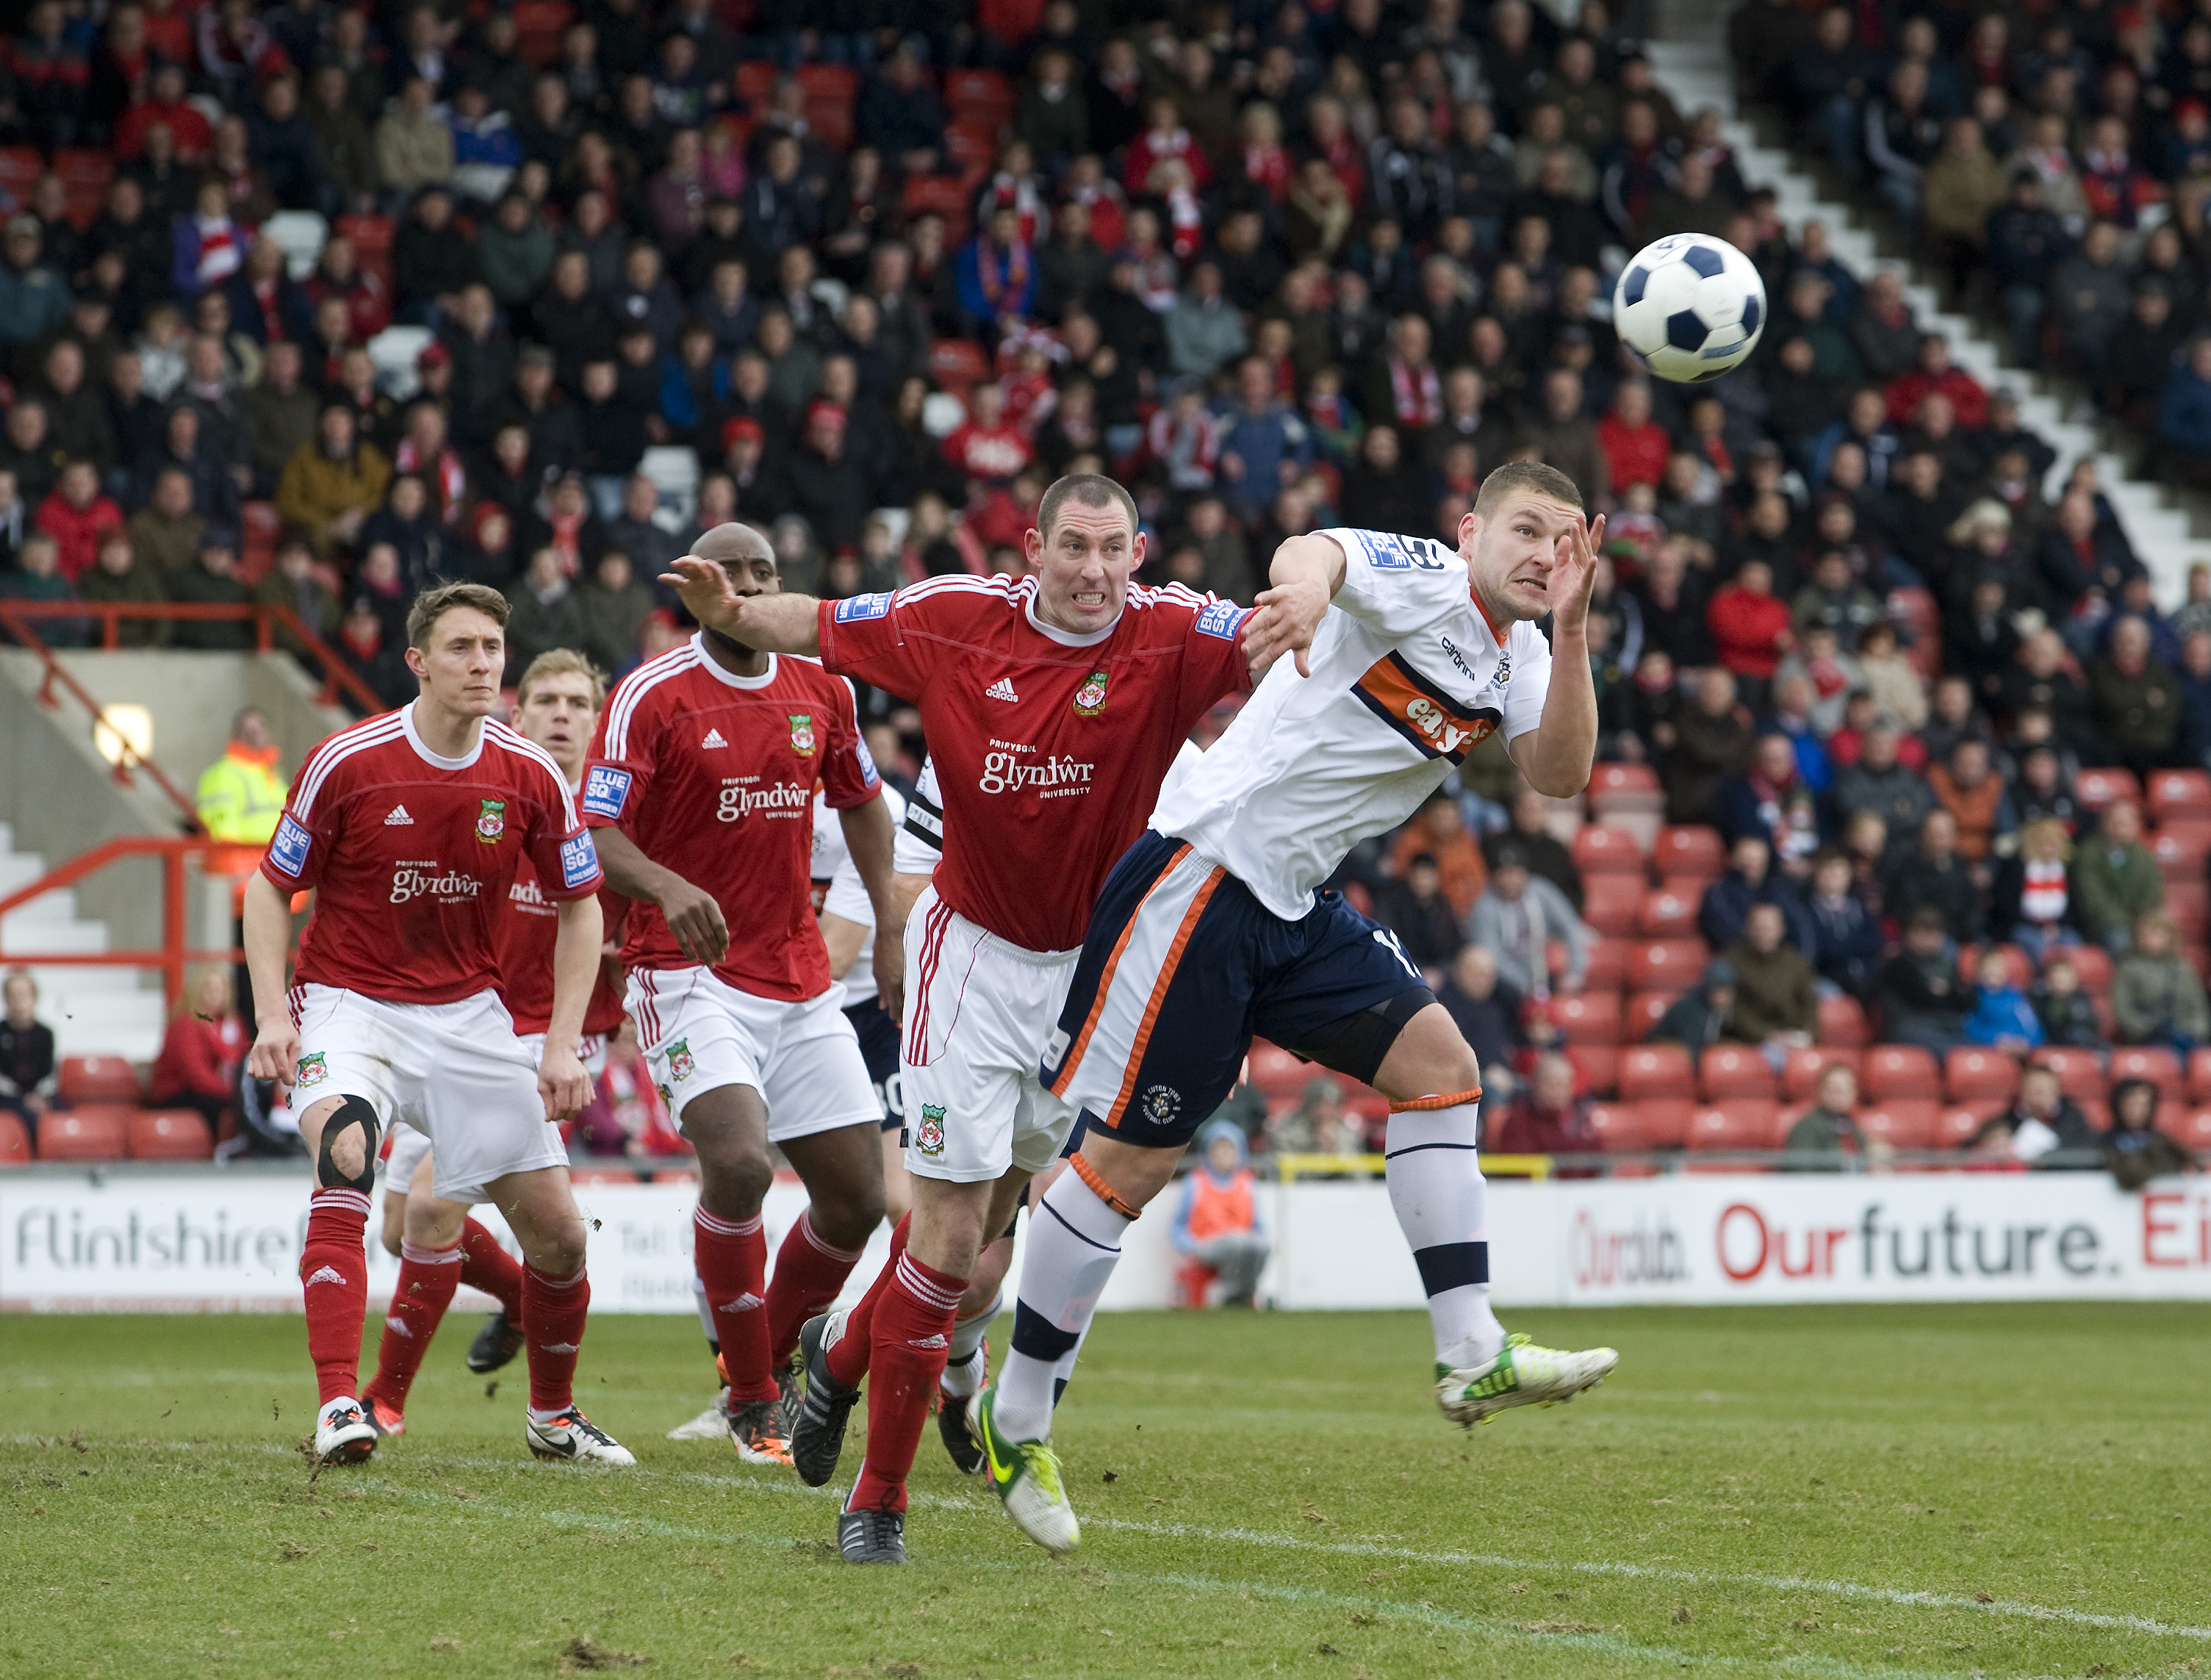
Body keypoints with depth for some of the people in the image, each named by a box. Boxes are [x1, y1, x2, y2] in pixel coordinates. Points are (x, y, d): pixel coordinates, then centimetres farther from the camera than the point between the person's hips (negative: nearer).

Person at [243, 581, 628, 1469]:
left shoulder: (531, 778, -6)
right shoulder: (347, 763, -13)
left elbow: (580, 905, 6)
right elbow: (272, 886, -1)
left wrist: (563, 1045, -2)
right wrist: (273, 1013, -14)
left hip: (468, 1012, 3)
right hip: (350, 1003, -3)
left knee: (557, 1227, 1)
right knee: (345, 1153, -33)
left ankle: (553, 1413, 27)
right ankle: (339, 1407, -36)